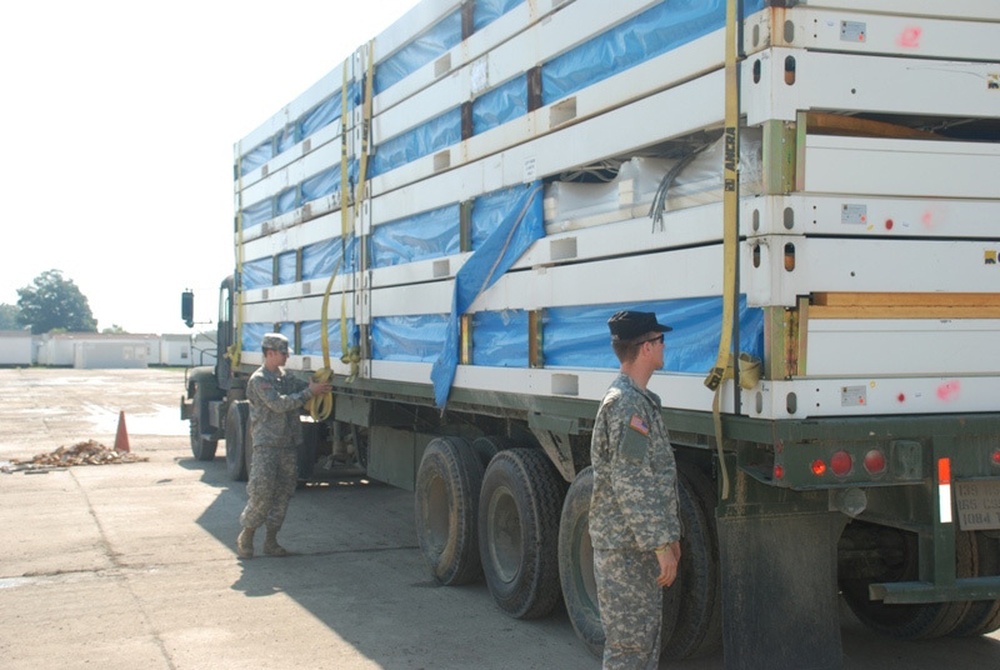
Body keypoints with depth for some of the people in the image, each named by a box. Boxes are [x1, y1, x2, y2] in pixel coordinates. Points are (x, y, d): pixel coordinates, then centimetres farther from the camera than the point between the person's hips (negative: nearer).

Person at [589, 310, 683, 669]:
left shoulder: (641, 399, 15)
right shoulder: (625, 403, -18)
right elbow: (631, 485, -23)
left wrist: (670, 533, 20)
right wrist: (661, 544, -21)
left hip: (642, 545, 10)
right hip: (626, 547, -10)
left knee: (646, 638, 15)